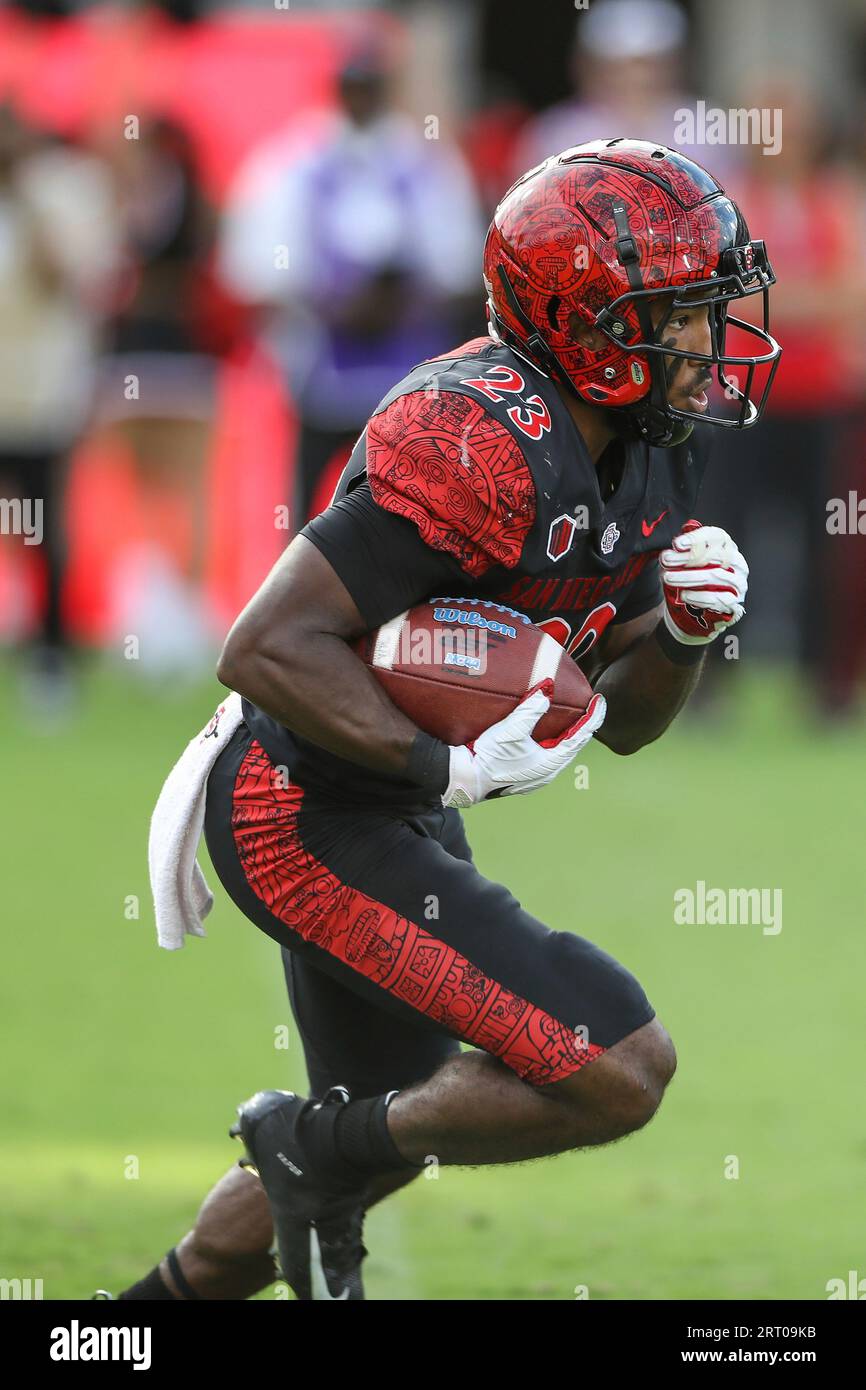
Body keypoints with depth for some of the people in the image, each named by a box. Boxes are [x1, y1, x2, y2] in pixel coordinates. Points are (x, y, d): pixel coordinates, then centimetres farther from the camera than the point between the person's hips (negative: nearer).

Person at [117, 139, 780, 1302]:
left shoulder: (651, 452, 2)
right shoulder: (481, 447, -27)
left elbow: (620, 718, 9)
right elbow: (267, 650, -30)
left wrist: (689, 627, -10)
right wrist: (454, 770, -29)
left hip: (394, 811, 10)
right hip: (312, 821, -10)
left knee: (382, 1142, 24)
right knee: (621, 1071, -14)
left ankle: (167, 1302, 41)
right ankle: (322, 1144, 3)